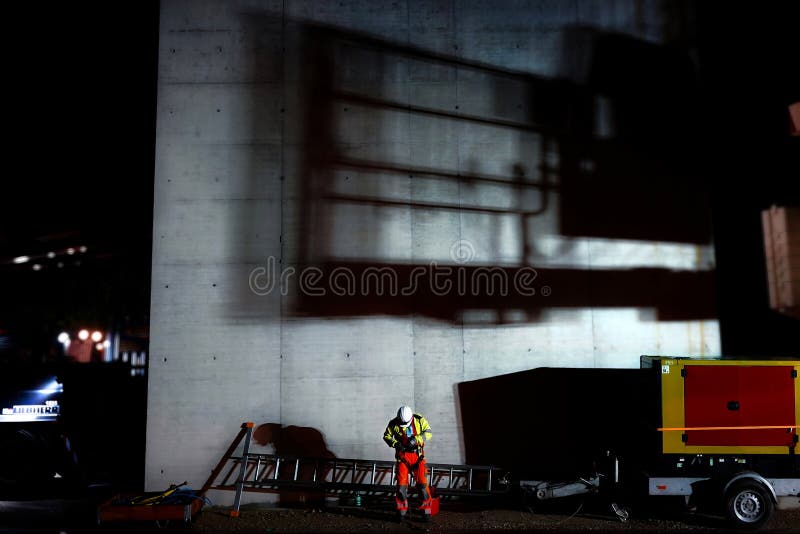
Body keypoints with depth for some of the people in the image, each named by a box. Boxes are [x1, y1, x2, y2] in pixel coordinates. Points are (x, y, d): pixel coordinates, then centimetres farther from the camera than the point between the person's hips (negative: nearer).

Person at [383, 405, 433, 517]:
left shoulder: (419, 420, -9)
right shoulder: (394, 424, -8)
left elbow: (428, 433, -6)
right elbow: (386, 436, 4)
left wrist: (416, 439, -22)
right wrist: (395, 444, -15)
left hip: (417, 455, 0)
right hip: (402, 456, 1)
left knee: (422, 483, -5)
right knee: (401, 483, 0)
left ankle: (426, 511, 4)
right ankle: (401, 512, 12)